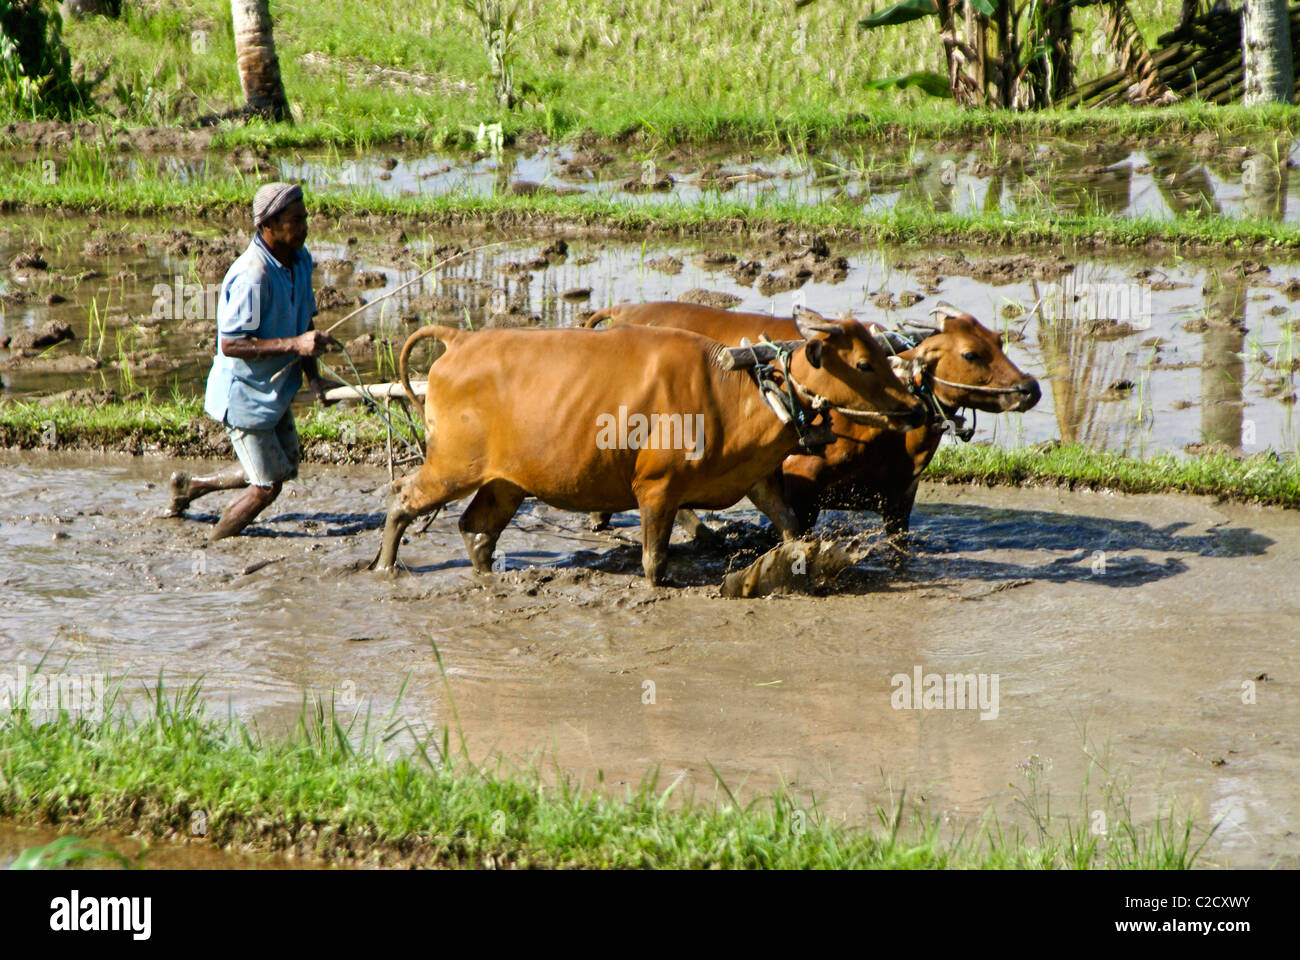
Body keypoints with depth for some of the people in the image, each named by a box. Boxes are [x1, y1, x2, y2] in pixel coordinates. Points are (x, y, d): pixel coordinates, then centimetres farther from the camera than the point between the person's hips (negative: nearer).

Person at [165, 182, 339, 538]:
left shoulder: (300, 260, -2)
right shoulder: (251, 276, -30)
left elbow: (304, 322, 8)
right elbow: (231, 345, -29)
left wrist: (313, 378, -3)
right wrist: (294, 344, -33)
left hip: (275, 389, 9)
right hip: (244, 394, -9)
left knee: (284, 467, 23)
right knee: (267, 485, -1)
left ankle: (189, 485, 41)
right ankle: (212, 549, 23)